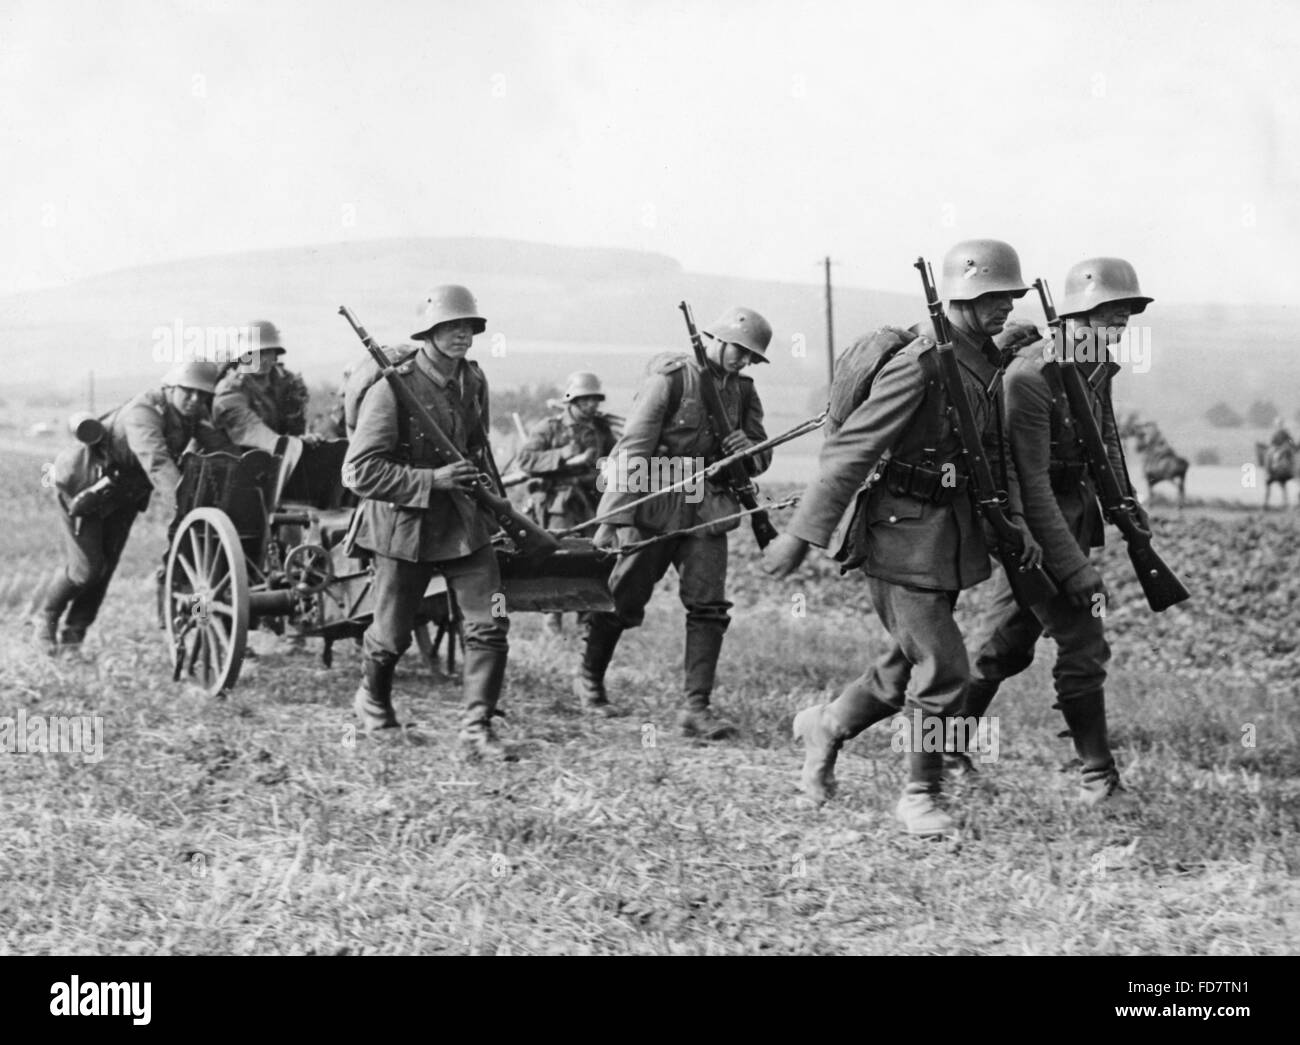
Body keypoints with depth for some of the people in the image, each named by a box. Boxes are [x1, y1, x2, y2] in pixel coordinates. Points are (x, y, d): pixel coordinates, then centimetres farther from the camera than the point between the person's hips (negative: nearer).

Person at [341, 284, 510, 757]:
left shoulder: (473, 380, 3)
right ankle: (373, 701, 39)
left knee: (490, 625, -7)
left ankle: (477, 727, 2)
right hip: (405, 526, -5)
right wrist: (432, 480, -25)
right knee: (392, 637, 8)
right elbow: (359, 472, -22)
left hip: (465, 523, 5)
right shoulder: (391, 388, -19)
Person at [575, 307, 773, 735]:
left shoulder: (743, 391, 8)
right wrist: (616, 517, -19)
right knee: (624, 600, 6)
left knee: (709, 607, -6)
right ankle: (589, 679, 28)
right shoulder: (671, 379, -11)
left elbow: (763, 455, 15)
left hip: (707, 511, 5)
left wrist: (748, 448, -11)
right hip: (656, 507, -5)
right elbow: (634, 448, -14)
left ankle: (696, 705, -5)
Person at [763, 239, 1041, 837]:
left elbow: (998, 447, 20)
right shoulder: (920, 365, -19)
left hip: (953, 536, 9)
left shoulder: (987, 363, 8)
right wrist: (802, 536, -19)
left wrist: (1016, 519, 7)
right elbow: (849, 452, -19)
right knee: (943, 671, -7)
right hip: (905, 537, -9)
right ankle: (921, 795, 9)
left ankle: (826, 725, 40)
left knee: (909, 667, 17)